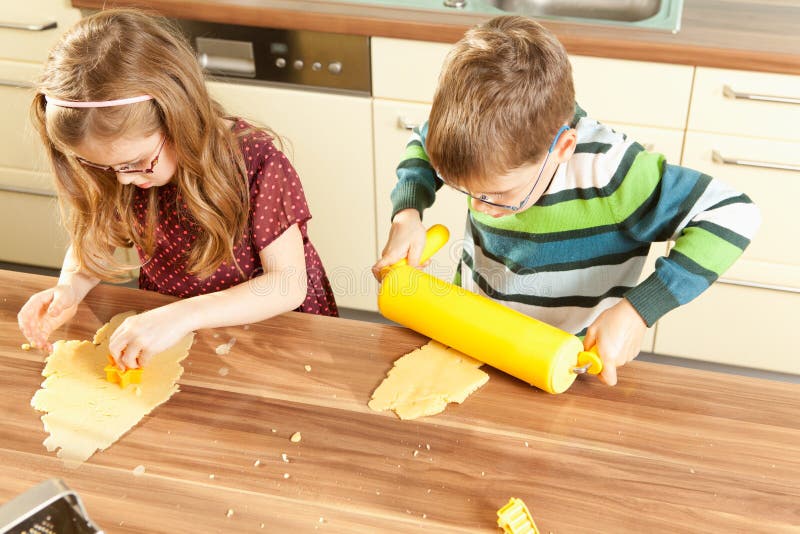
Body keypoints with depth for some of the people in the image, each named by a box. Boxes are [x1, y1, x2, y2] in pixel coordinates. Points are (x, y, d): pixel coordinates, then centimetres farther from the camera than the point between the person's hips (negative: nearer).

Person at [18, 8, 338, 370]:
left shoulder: (255, 163, -24)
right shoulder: (123, 165, -10)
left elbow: (290, 283, -24)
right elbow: (93, 241, 6)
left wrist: (184, 315, -37)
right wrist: (71, 287, -17)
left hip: (272, 327, -4)